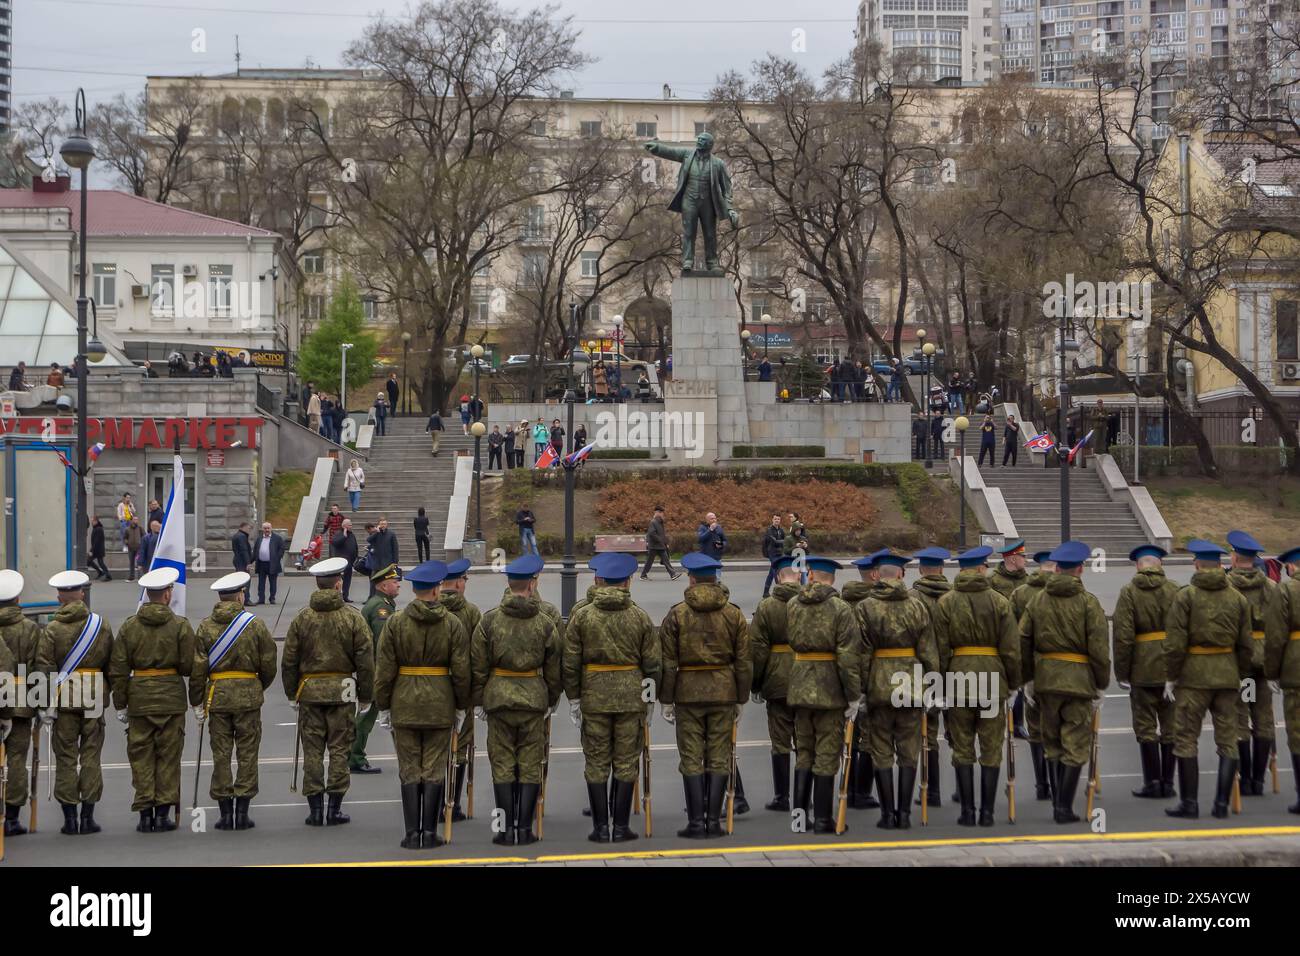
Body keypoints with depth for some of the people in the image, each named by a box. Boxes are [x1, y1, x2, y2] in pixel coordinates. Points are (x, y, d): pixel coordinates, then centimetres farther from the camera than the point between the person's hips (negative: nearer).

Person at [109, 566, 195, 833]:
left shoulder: (129, 626, 2)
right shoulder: (180, 625, -5)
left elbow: (118, 668, 2)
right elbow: (189, 666, -6)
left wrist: (120, 704, 8)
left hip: (139, 697, 1)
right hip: (171, 697, -1)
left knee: (141, 756, 6)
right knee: (168, 755, 6)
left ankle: (145, 814, 5)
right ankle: (163, 813, 5)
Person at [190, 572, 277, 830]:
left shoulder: (205, 626, 1)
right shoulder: (254, 624, -2)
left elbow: (197, 668, 0)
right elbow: (268, 663, 1)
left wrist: (196, 702, 6)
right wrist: (261, 688, 20)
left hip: (217, 695, 1)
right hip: (249, 694, -1)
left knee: (221, 754, 6)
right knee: (247, 754, 4)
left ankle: (225, 813, 5)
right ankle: (242, 812, 2)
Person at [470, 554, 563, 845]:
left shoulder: (489, 620, -3)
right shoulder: (546, 623, -2)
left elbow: (477, 665, 0)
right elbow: (554, 668, 4)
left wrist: (478, 700, 8)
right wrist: (552, 700, 17)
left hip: (498, 698, 0)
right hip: (534, 698, 0)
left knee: (502, 765, 5)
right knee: (530, 765, 5)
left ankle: (506, 828, 4)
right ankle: (524, 829, 4)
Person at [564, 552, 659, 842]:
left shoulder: (581, 616, -2)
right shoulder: (640, 617, 1)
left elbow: (570, 663, -2)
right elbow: (652, 663, 3)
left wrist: (573, 699, 5)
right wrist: (650, 697, 13)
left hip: (593, 698, 0)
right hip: (631, 698, 1)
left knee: (596, 764, 5)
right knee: (626, 763, 6)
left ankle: (601, 827, 5)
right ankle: (621, 827, 6)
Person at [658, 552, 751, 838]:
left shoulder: (677, 614, -3)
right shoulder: (733, 614, 3)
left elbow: (668, 662, -3)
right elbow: (744, 662, 3)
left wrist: (666, 700, 3)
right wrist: (740, 699, 10)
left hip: (688, 692, -2)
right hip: (723, 692, 2)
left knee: (691, 759, 2)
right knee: (719, 758, 6)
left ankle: (696, 822, -1)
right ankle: (714, 821, 5)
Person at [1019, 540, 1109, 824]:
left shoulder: (1037, 601, 5)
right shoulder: (1089, 603, -7)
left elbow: (1022, 642, 6)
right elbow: (1099, 649, -9)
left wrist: (1027, 681, 15)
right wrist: (1101, 686, -1)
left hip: (1045, 680, 4)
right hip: (1079, 681, -4)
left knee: (1052, 744, 17)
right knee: (1075, 746, 1)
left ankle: (1057, 802, 20)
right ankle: (1065, 807, -3)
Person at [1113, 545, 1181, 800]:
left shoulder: (1129, 592, -6)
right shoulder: (1175, 590, 0)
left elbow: (1123, 635, -10)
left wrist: (1121, 672, -3)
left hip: (1143, 668, -2)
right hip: (1173, 668, 2)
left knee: (1145, 727, 6)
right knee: (1170, 726, 10)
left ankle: (1152, 781, 3)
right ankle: (1167, 781, 12)